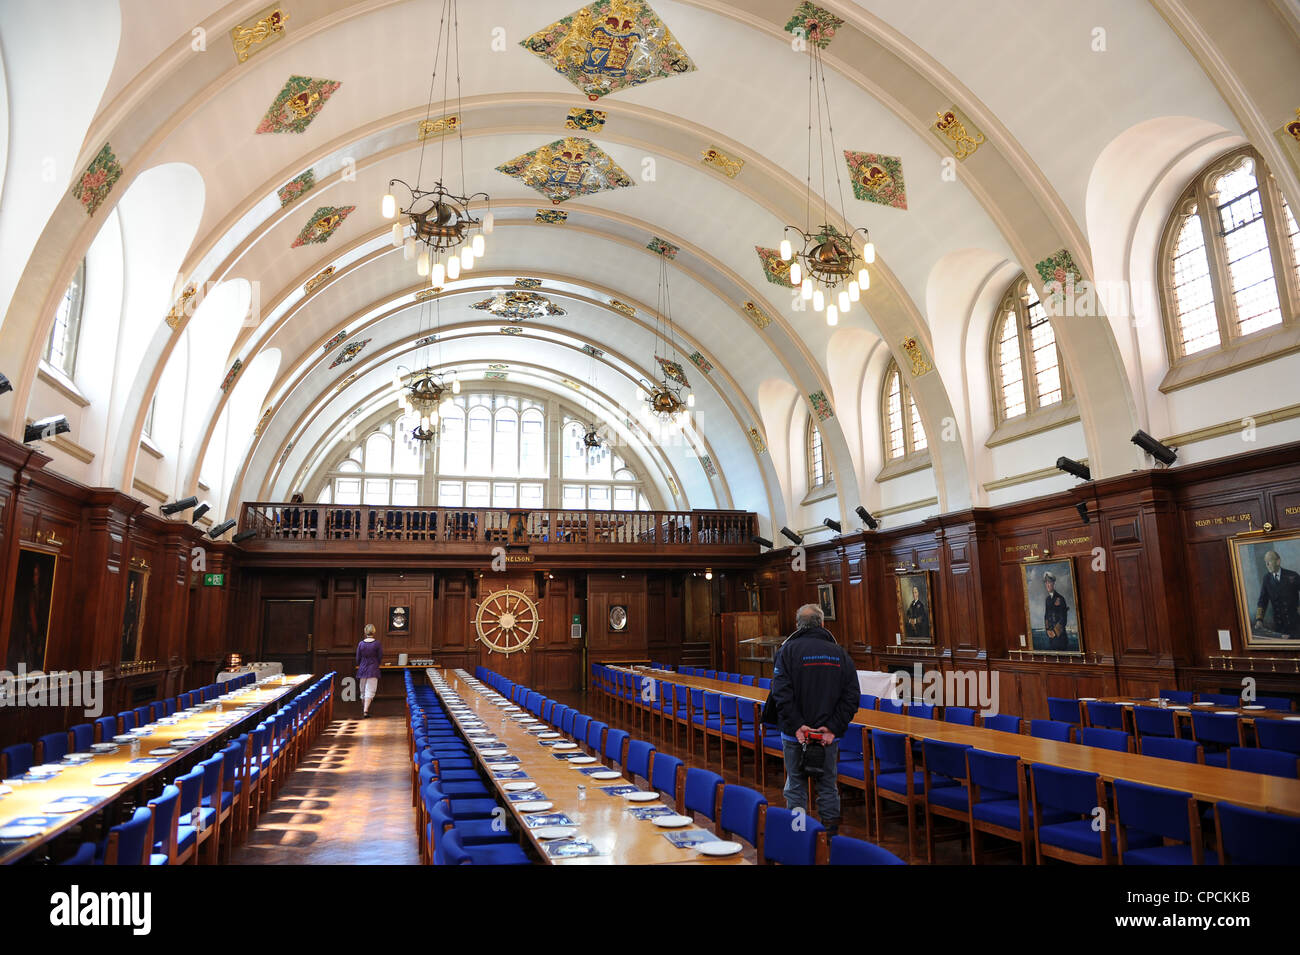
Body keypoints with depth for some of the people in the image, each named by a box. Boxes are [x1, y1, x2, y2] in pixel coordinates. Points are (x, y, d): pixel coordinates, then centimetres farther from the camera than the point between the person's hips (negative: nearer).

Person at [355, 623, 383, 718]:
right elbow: (380, 658, -1)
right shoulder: (377, 644, -8)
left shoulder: (361, 644, -1)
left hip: (362, 670, 3)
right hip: (373, 670, -3)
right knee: (370, 691, -4)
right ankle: (366, 711, -17)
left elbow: (358, 658, 6)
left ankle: (364, 710, 24)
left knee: (363, 691, 15)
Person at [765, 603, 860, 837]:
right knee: (828, 786, 13)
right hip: (829, 736, 2)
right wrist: (833, 728, -7)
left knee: (796, 786, 9)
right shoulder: (840, 654, 4)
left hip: (795, 735, -2)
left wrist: (796, 726, -15)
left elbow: (781, 693, -15)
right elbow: (851, 697, -2)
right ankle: (831, 835, 16)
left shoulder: (788, 650, -5)